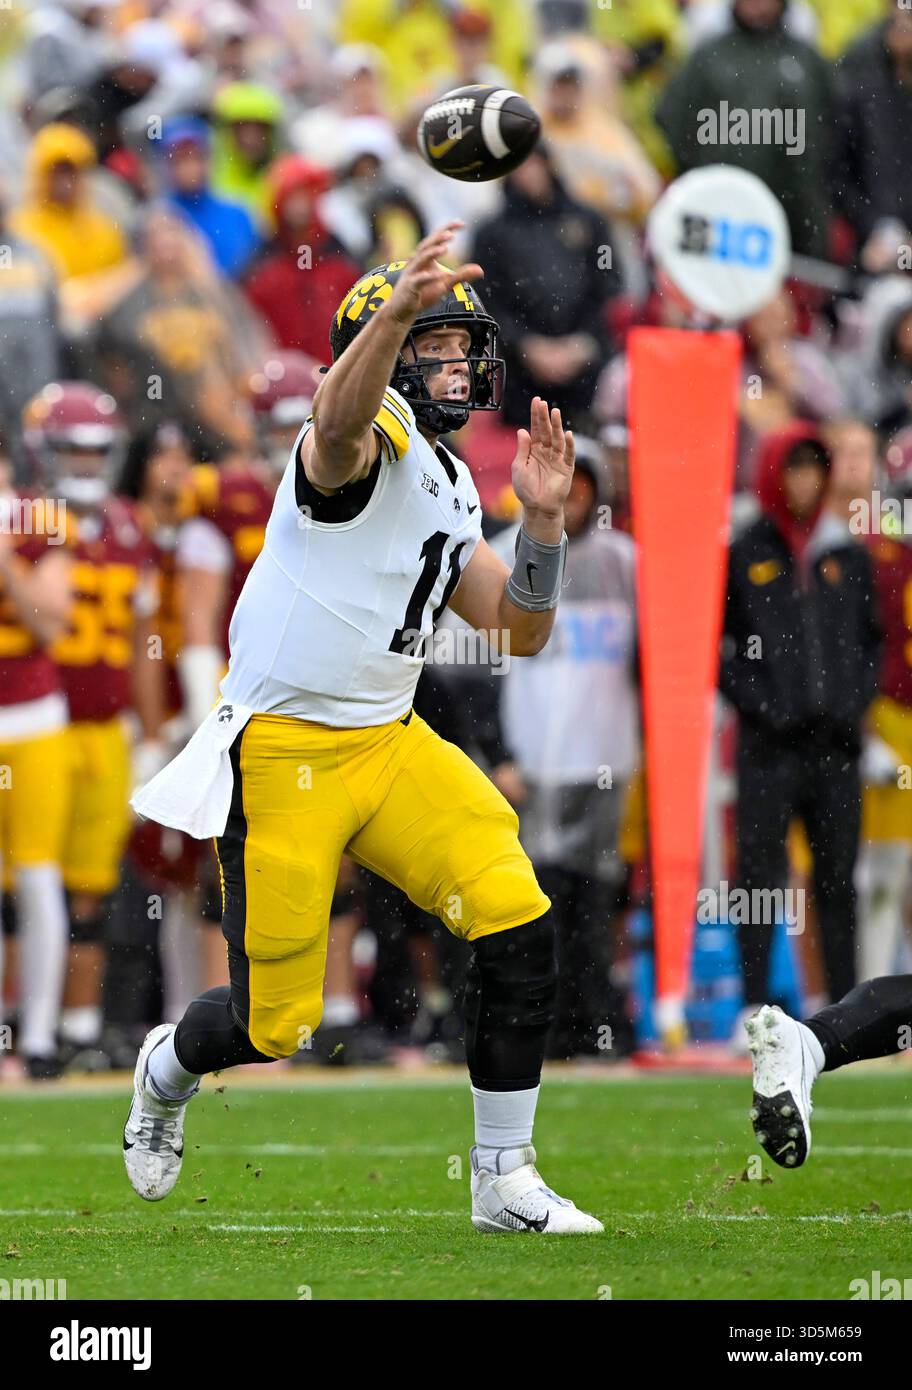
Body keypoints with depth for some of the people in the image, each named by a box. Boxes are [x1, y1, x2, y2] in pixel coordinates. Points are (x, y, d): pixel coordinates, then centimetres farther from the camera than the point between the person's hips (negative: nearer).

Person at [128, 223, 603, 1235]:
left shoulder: (448, 491, 13)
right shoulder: (372, 438, -13)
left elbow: (519, 630, 11)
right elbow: (340, 419, -40)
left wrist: (542, 519, -6)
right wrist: (396, 311, -59)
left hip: (387, 743, 7)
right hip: (283, 756, -7)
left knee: (516, 923, -12)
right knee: (276, 1022, -1)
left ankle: (505, 1181, 0)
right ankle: (169, 1067, 36)